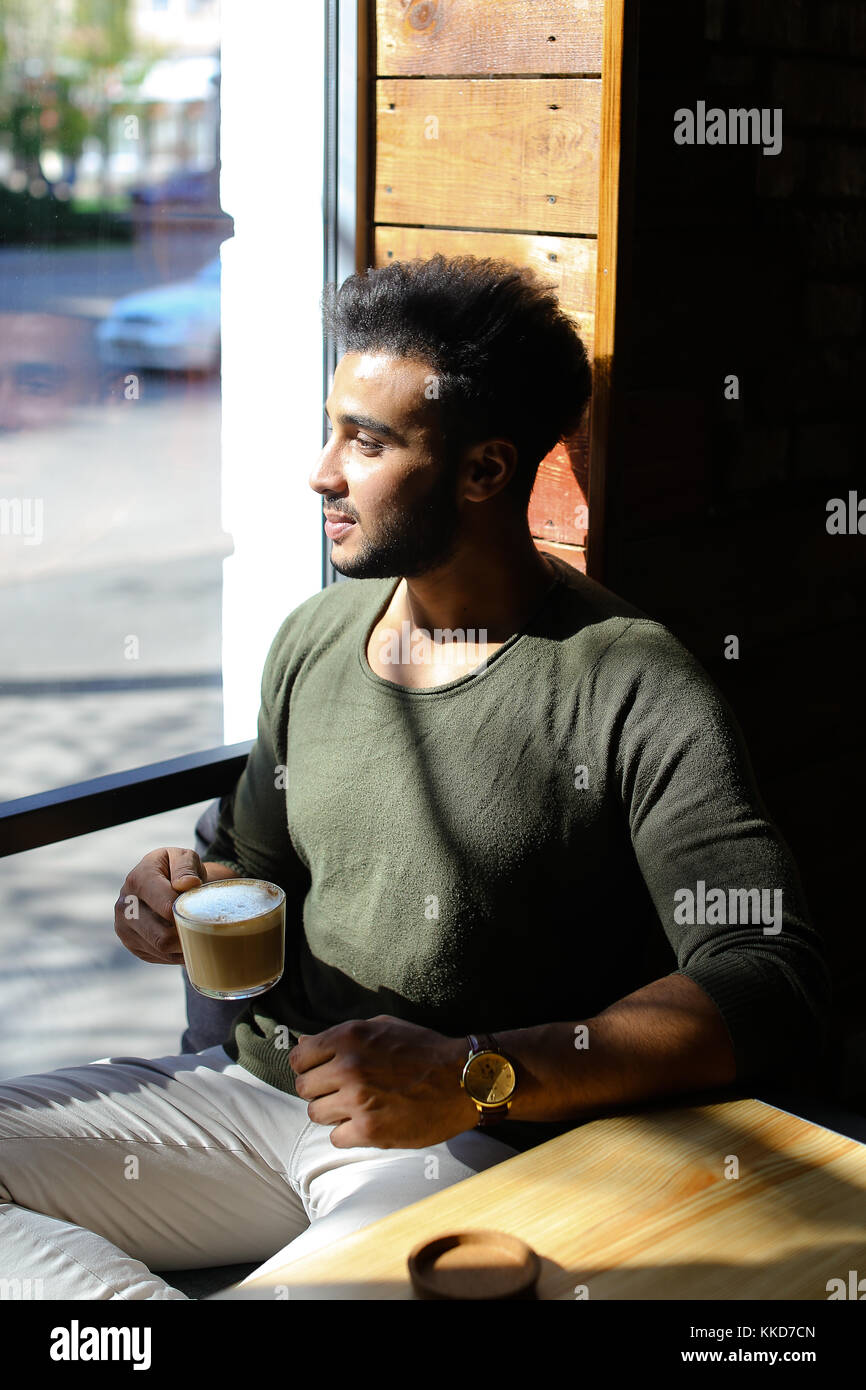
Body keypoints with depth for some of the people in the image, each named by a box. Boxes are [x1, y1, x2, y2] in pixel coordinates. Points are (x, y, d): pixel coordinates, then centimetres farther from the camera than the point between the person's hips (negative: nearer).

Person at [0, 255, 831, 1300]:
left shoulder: (635, 689, -12)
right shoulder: (313, 639, 9)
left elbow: (774, 988, -21)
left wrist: (475, 1076, -29)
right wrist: (196, 904, -2)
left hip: (474, 1152, -6)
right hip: (257, 1088, 7)